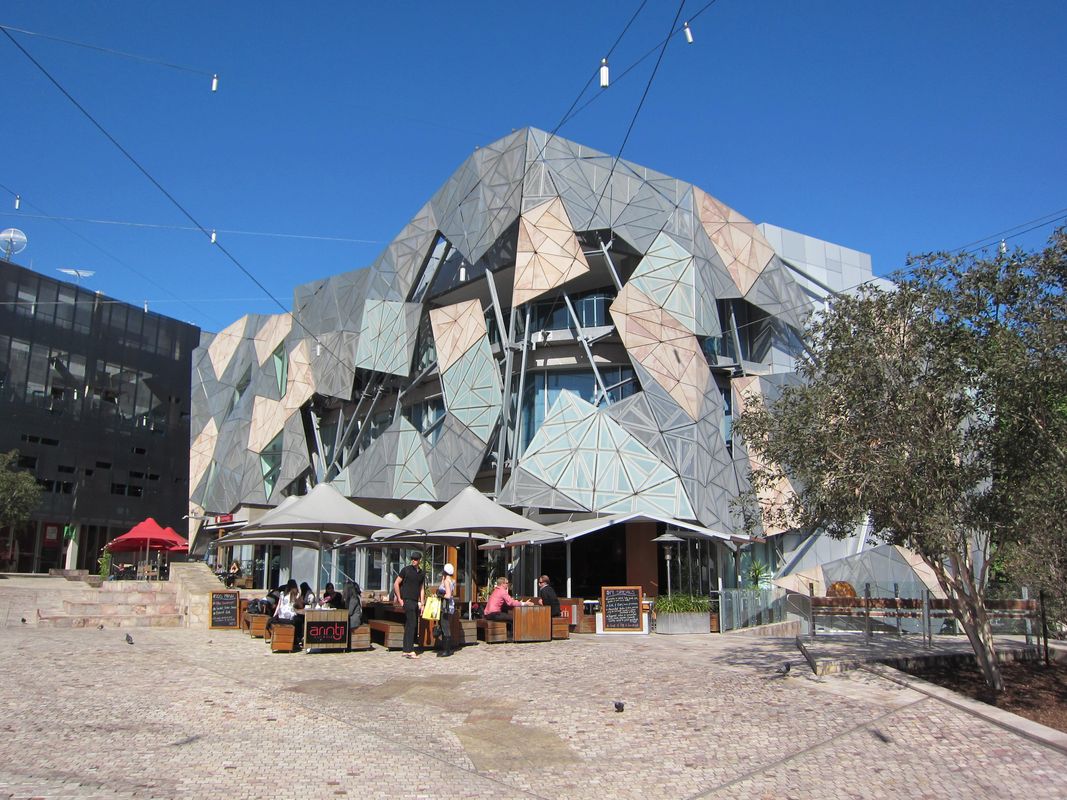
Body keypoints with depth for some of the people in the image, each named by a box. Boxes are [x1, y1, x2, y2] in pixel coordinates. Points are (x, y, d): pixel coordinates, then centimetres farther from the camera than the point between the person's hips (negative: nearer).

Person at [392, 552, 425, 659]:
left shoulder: (422, 573, 13)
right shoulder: (406, 570, -4)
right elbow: (396, 584, -3)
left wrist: (421, 604, 12)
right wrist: (399, 599, -6)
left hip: (416, 602, 6)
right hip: (407, 600, -6)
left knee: (410, 626, 8)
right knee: (411, 624, -13)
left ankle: (406, 650, 13)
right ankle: (409, 651, -13)